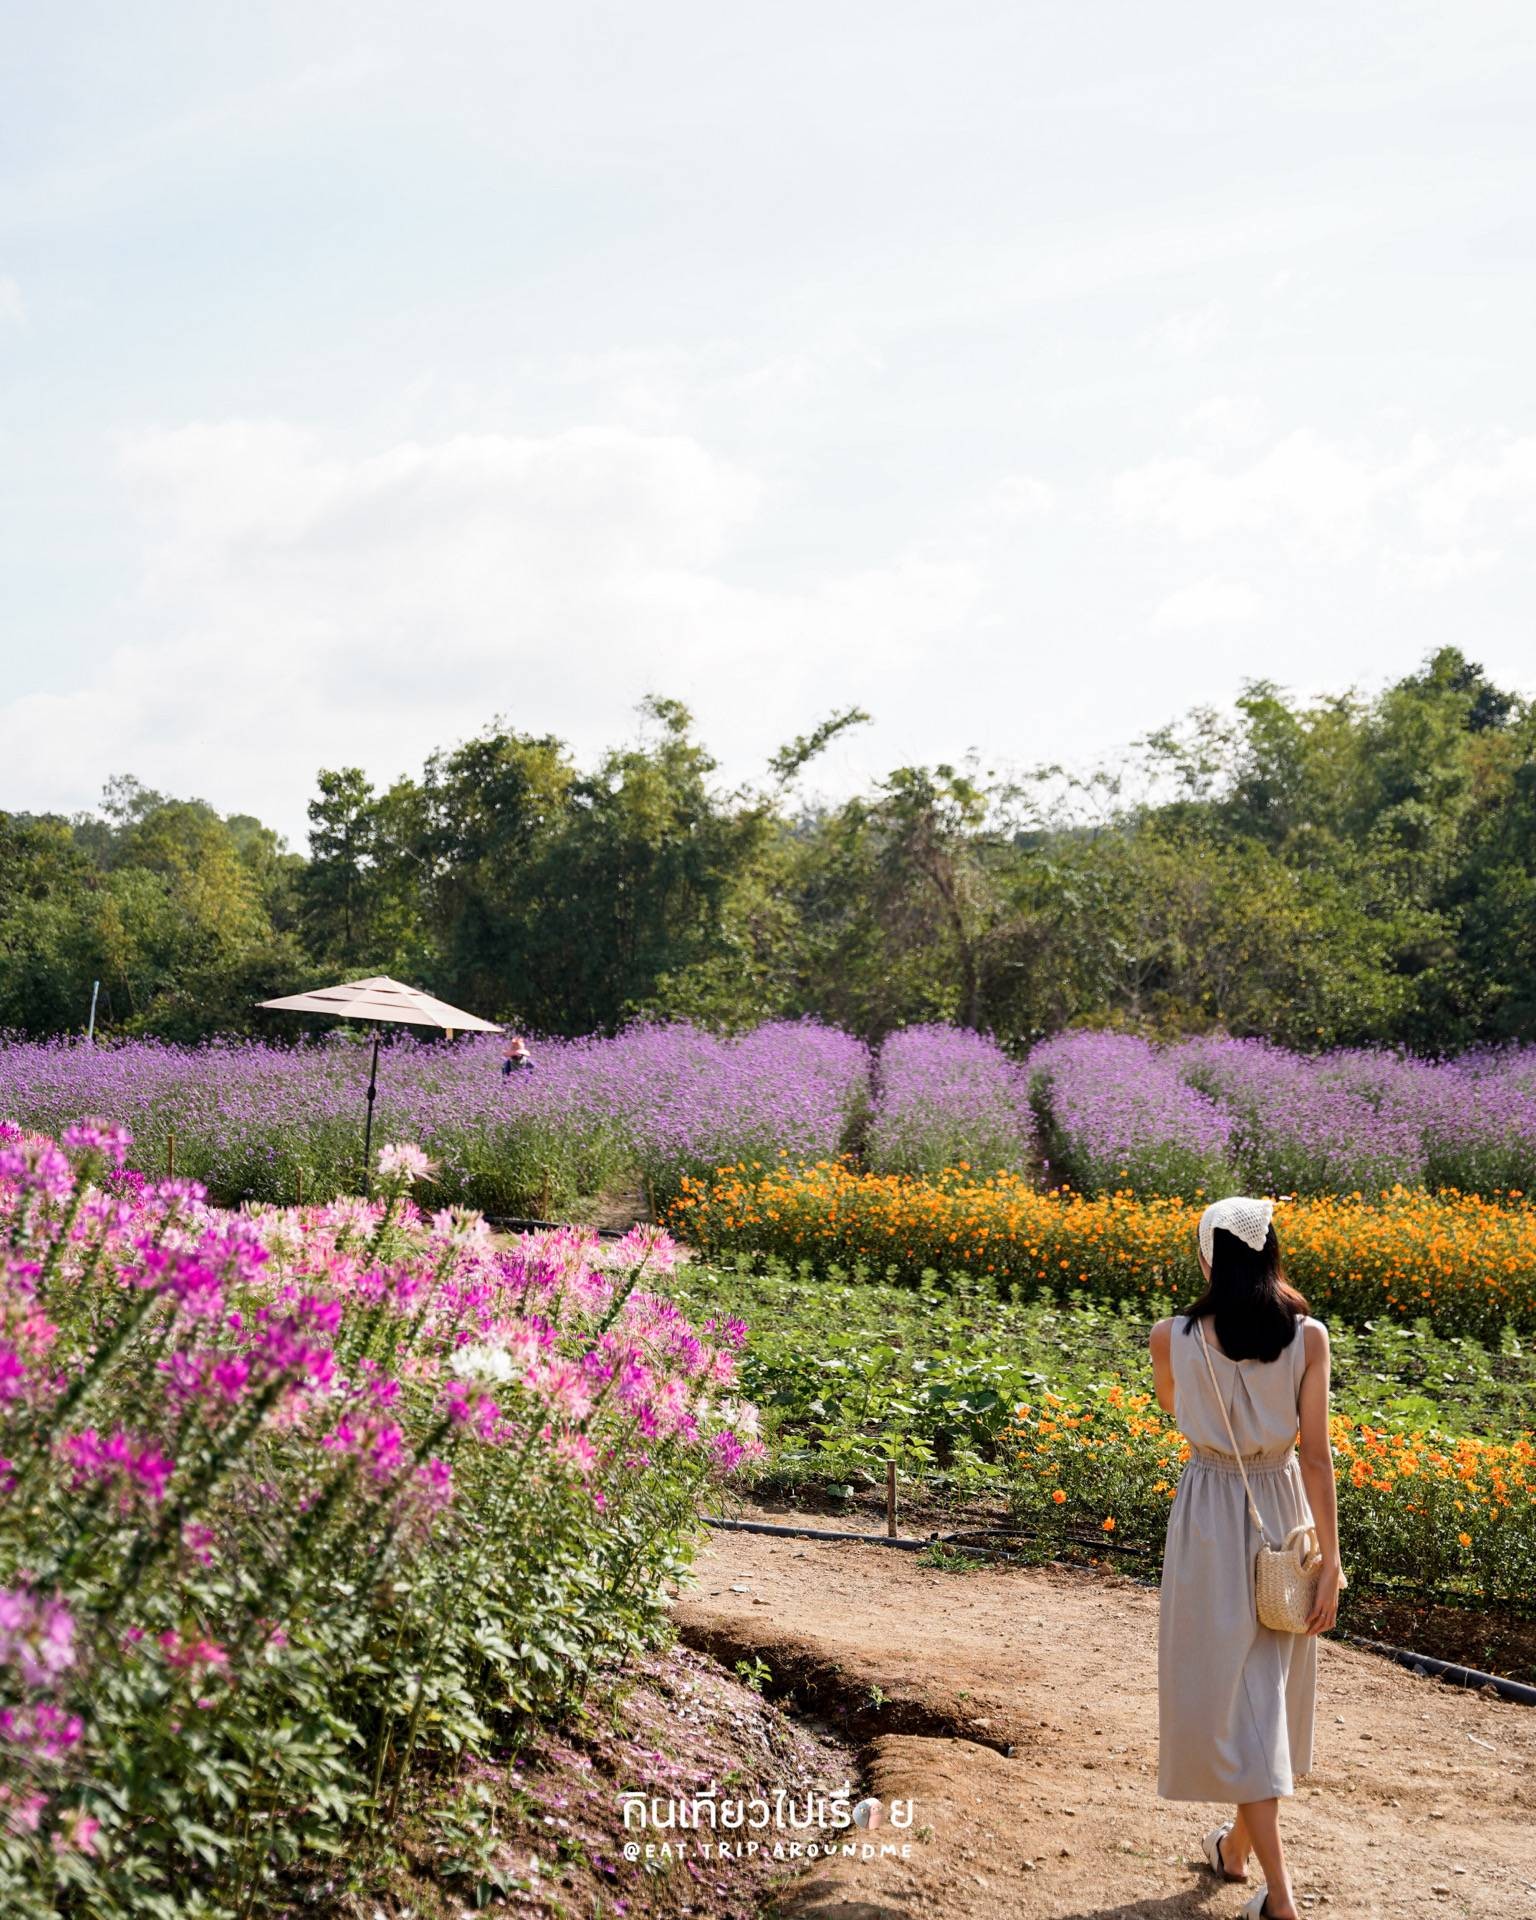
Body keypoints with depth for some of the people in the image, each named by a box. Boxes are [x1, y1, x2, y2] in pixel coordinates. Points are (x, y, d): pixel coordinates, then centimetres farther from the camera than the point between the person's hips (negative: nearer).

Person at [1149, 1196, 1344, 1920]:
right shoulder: (1308, 1337, -10)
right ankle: (1237, 1844, 37)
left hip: (1210, 1518, -2)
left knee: (1229, 1694, 3)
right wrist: (1330, 1561, -5)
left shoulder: (1172, 1338, -11)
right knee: (1267, 1683, 20)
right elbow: (1316, 1455, -9)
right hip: (1283, 1513, 3)